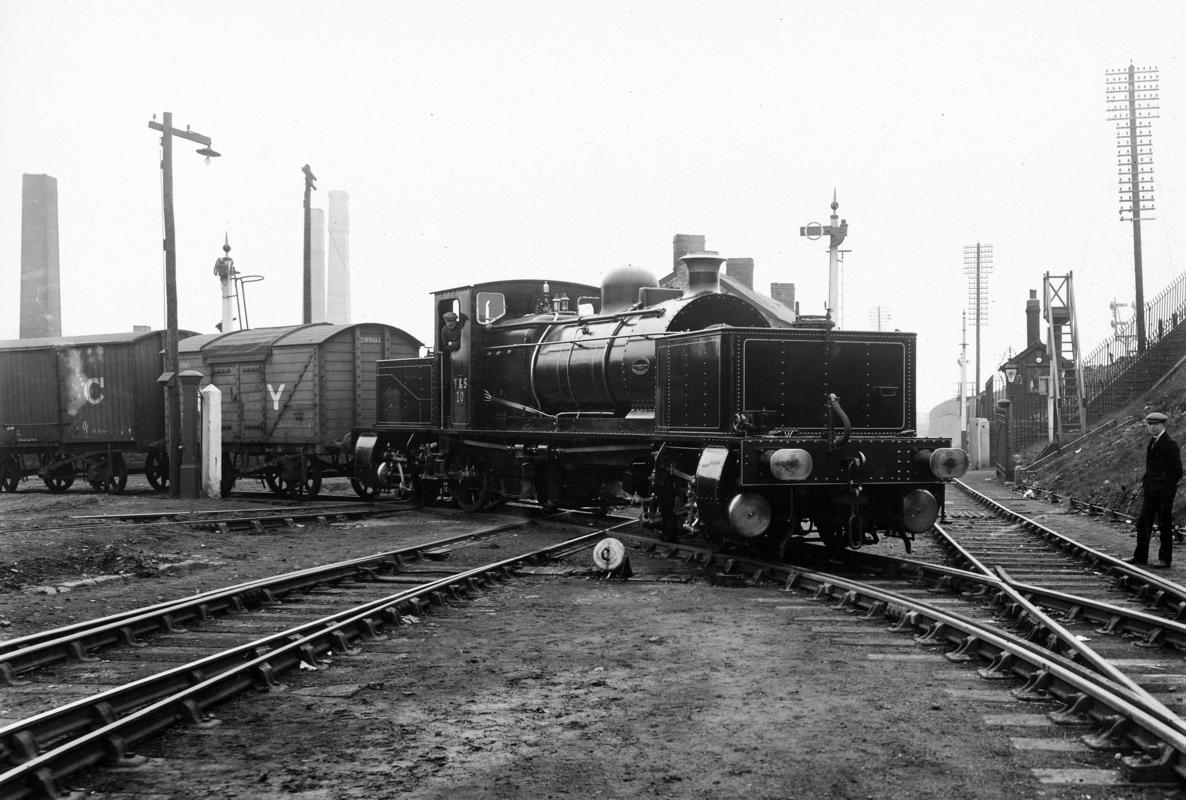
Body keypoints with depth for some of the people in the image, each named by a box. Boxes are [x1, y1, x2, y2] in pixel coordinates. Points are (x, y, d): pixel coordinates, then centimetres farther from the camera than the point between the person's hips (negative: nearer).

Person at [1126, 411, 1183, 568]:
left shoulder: (1170, 445, -13)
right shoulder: (1152, 441, 12)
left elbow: (1177, 471, -12)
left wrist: (1167, 487, -13)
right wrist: (1144, 480, 11)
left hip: (1164, 492, -8)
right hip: (1151, 490, 8)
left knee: (1164, 525, 1)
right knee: (1143, 523, 10)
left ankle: (1165, 559, 9)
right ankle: (1140, 556, 18)